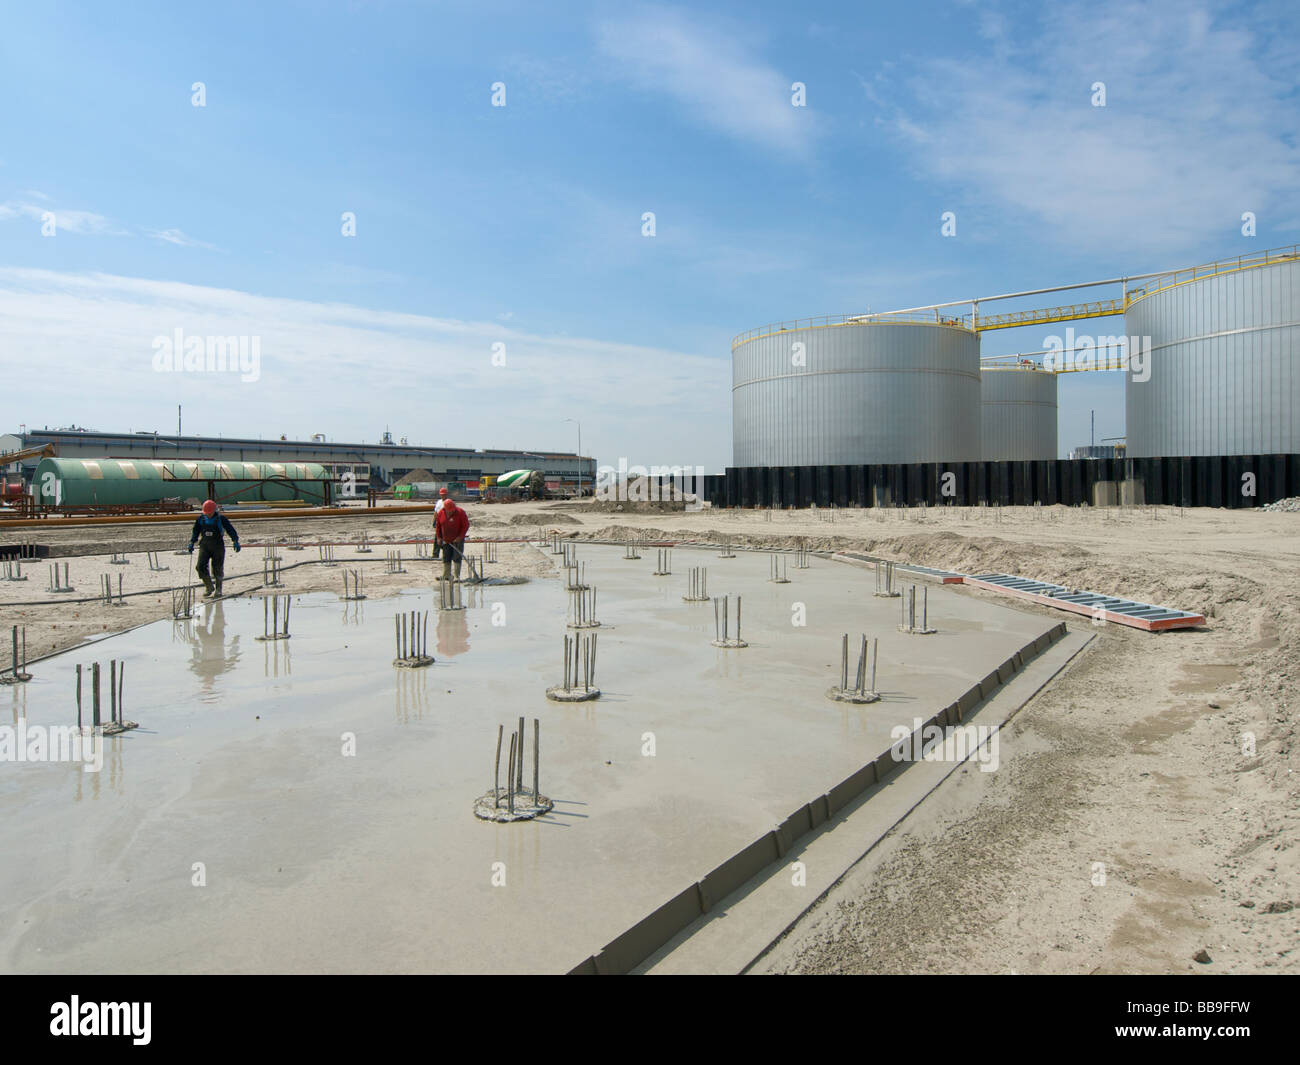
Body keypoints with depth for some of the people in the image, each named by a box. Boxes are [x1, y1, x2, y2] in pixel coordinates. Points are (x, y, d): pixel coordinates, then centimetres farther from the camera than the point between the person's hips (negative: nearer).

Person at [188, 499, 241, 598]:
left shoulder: (220, 518, -4)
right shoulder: (200, 519, 6)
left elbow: (230, 529, -5)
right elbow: (195, 532, 16)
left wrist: (235, 541, -16)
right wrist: (192, 542, 6)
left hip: (218, 547, -3)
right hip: (204, 546, 3)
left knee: (217, 569, 1)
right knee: (201, 567, -9)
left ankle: (218, 591, 14)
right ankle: (210, 588, 6)